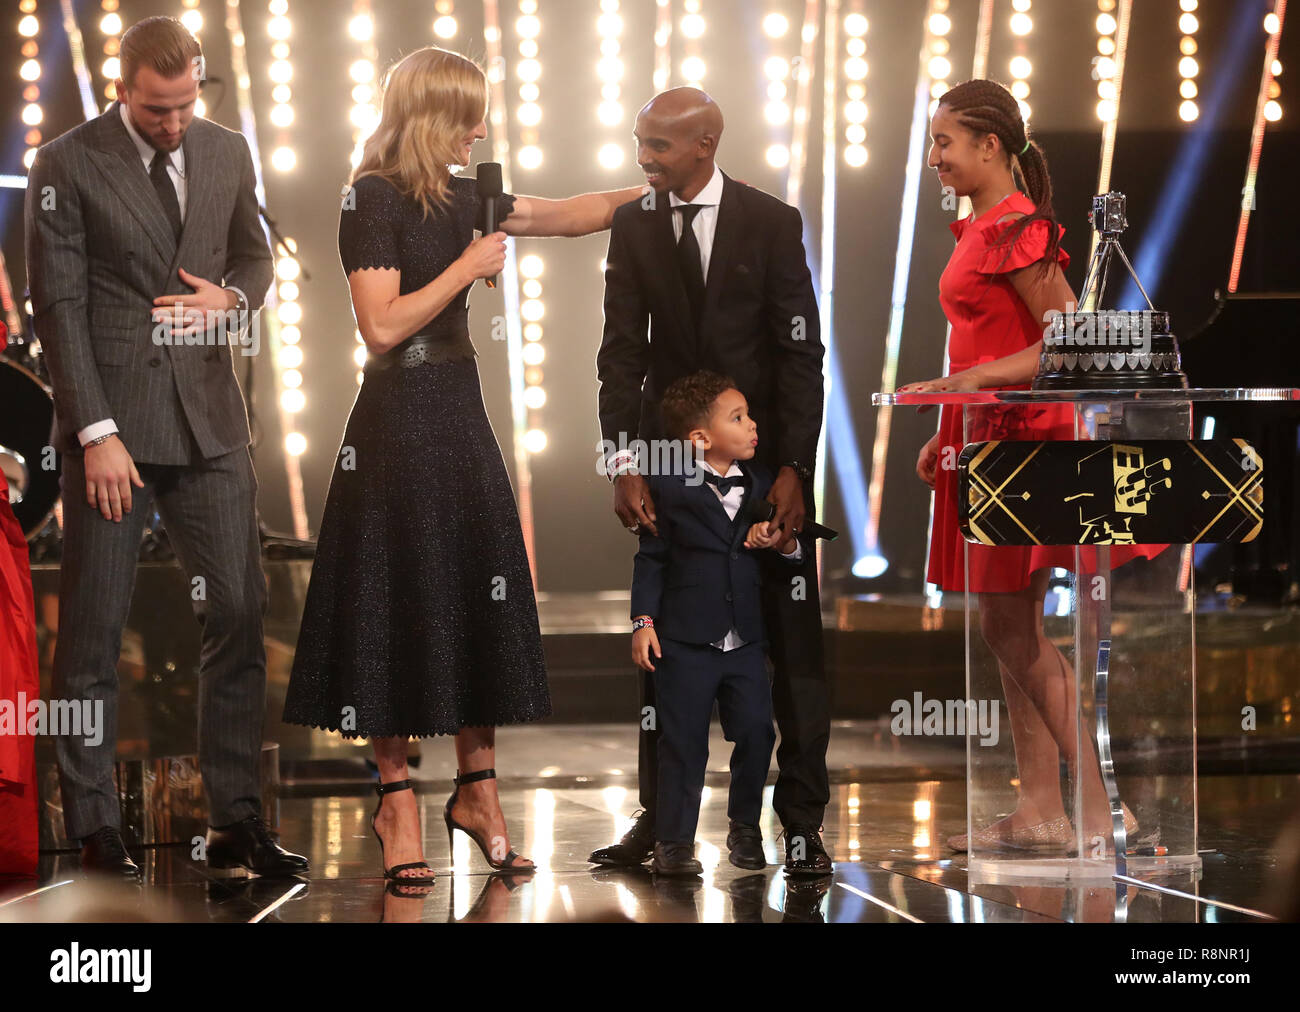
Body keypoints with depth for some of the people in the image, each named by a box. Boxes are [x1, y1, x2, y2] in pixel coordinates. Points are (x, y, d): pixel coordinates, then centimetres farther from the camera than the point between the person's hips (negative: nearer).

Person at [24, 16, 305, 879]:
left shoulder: (228, 153, 9)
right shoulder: (67, 167, -5)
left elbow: (255, 257, 21)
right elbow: (59, 307, -7)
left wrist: (232, 298, -4)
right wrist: (97, 433, -13)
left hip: (209, 418, 4)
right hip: (113, 423, -4)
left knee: (240, 614, 1)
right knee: (94, 630, 1)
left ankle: (237, 822, 8)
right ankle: (95, 830, 9)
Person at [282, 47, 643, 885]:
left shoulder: (460, 197, 10)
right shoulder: (374, 197, -12)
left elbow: (570, 215, 19)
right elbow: (382, 326, -18)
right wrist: (468, 268, -13)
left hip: (460, 412, 7)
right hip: (401, 416, -7)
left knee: (479, 597, 8)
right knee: (403, 603, -1)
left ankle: (477, 791, 17)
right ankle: (398, 799, 9)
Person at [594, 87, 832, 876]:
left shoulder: (771, 224, -4)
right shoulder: (633, 227, 4)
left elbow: (802, 352, -4)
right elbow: (622, 352, 2)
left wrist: (794, 468, -11)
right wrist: (625, 464, -7)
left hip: (766, 456, -2)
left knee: (793, 639, 0)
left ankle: (803, 822, 6)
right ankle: (660, 818, 11)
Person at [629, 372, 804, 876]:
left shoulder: (759, 482, 7)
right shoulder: (668, 487, -7)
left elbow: (794, 548, 16)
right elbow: (649, 556, -5)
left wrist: (781, 541, -8)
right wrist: (643, 620, -10)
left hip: (745, 640, 4)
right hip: (685, 641, -4)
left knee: (756, 732, 4)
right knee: (683, 743, 1)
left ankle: (744, 827, 24)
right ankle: (674, 842, 11)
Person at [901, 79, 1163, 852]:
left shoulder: (1016, 228, -14)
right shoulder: (984, 229, 15)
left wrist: (974, 380, -24)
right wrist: (949, 434, 20)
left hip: (1021, 441, -10)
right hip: (989, 440, 10)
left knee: (1014, 630, -9)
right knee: (1014, 631, 9)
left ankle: (1101, 808, -7)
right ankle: (1042, 810, 12)